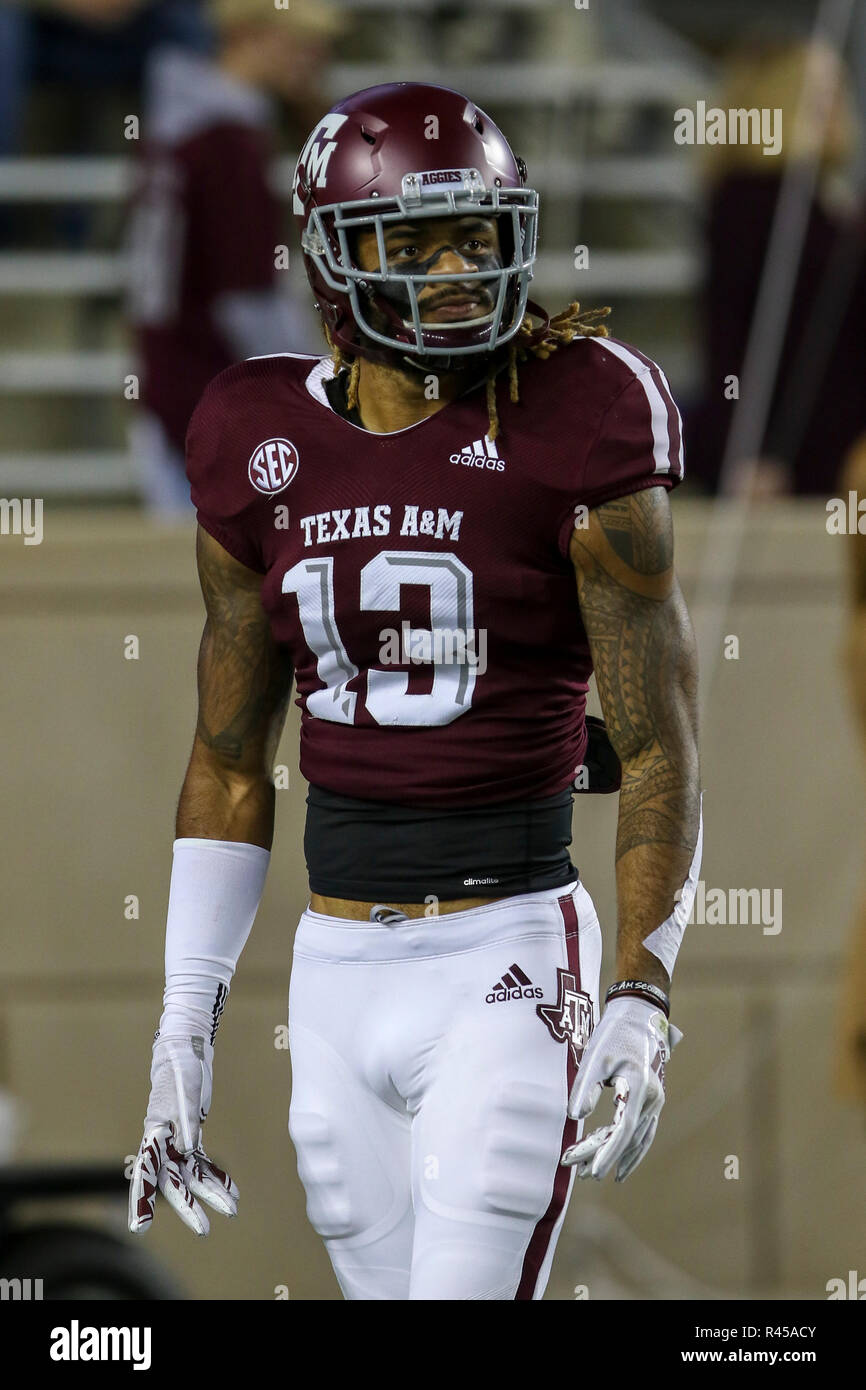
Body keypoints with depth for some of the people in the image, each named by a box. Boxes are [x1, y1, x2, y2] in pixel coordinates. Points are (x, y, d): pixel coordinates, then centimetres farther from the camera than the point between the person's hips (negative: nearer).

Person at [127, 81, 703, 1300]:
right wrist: (182, 1031, 10)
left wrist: (644, 996, -14)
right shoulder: (263, 446, 6)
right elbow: (229, 762, 13)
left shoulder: (570, 430, -8)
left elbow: (658, 744, -6)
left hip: (509, 956, -5)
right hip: (339, 965, 5)